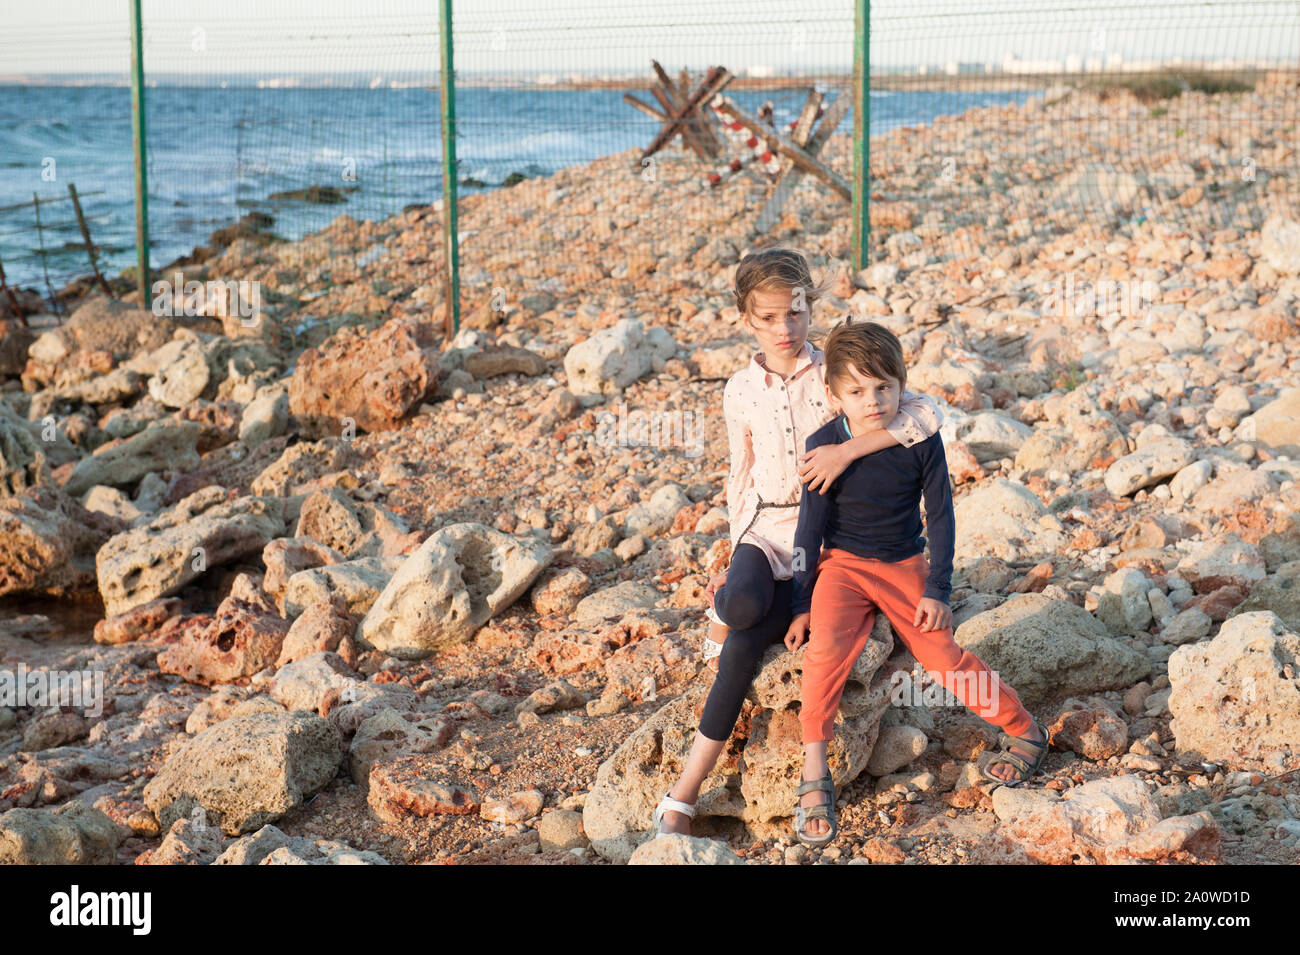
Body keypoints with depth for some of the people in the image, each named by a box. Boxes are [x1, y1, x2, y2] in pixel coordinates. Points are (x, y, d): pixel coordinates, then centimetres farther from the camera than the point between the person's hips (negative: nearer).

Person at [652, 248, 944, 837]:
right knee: (744, 605, -35)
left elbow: (926, 414, -19)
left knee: (744, 646, -23)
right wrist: (736, 555, 10)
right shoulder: (740, 391, 5)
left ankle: (684, 794, -12)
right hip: (763, 527, 2)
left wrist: (847, 450, -27)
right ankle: (723, 603, 4)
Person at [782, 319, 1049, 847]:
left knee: (943, 656, -8)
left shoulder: (921, 439, -12)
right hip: (843, 565, -1)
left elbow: (940, 516, -3)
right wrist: (801, 605, -6)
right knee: (826, 647, -27)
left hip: (905, 566, 1)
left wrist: (937, 591, -6)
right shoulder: (825, 445, -14)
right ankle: (814, 779, -23)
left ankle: (1026, 731, 17)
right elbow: (810, 525, -7)